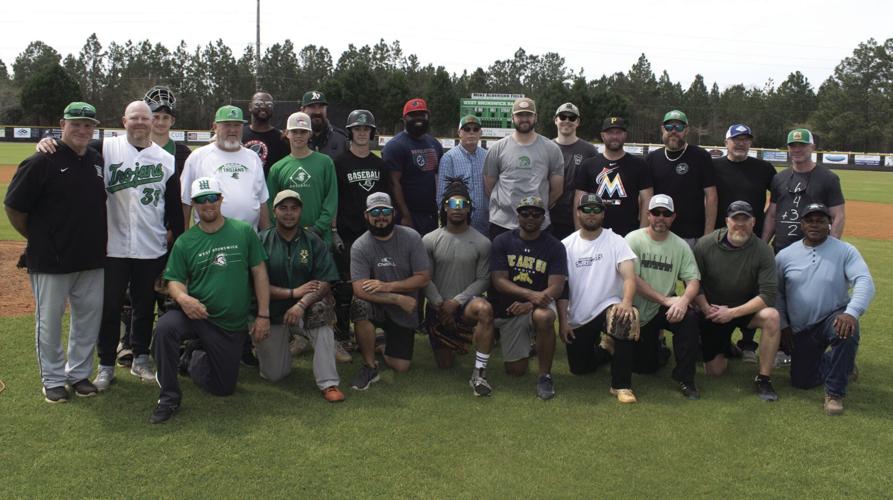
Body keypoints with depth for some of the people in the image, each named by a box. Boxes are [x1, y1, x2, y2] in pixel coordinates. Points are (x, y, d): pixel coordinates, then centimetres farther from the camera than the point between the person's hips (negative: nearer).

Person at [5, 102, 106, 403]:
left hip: (92, 259, 6)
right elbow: (13, 207, -8)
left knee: (89, 318, 13)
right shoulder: (42, 162, -12)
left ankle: (79, 374, 28)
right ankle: (53, 380, 21)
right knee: (49, 321, 7)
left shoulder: (98, 160, 6)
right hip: (51, 261, -6)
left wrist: (96, 239, 12)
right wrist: (37, 239, 0)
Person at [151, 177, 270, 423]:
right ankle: (169, 396, -14)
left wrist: (263, 315, -5)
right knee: (165, 327, -34)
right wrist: (182, 297, -24)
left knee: (223, 388, 5)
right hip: (195, 315, 0)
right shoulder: (185, 242, 0)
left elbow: (259, 273, -1)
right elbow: (175, 280, 1)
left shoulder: (244, 231, -2)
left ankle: (192, 358, 36)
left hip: (231, 325, 1)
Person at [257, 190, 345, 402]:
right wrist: (293, 292, -20)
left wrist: (302, 304, -29)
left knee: (322, 311, -36)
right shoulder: (262, 241, -6)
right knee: (274, 375, 0)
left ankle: (328, 383, -31)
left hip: (306, 307, 0)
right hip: (271, 309, 0)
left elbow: (325, 282, -12)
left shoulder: (313, 241, -3)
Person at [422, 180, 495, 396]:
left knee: (485, 309, -39)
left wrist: (456, 302, -17)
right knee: (445, 364, 5)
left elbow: (483, 280, -7)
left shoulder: (482, 242, -5)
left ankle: (479, 373, -31)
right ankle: (454, 340, 43)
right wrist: (440, 305, -14)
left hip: (465, 304, -1)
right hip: (438, 308, 2)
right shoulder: (429, 240, -4)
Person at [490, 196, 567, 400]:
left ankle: (545, 376, -19)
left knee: (544, 317, -38)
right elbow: (499, 281, -11)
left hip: (539, 305, -1)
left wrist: (531, 304, -31)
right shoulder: (502, 242, -2)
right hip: (508, 311, 2)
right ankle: (527, 345, 36)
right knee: (515, 371, -1)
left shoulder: (554, 247, -4)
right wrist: (531, 294, -27)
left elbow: (556, 287, -13)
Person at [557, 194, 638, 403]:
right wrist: (562, 321, -4)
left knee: (625, 319, -37)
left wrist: (626, 302, -38)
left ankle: (621, 385, -25)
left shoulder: (616, 241, -6)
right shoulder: (566, 245, 0)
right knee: (579, 369, 3)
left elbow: (629, 275, -18)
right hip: (577, 318, 3)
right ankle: (600, 348, 39)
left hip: (607, 307, -2)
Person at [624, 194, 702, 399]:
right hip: (638, 312, -2)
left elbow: (693, 280, -7)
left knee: (690, 318, -30)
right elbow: (632, 279, -18)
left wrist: (684, 300, -30)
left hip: (665, 310, 2)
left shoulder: (681, 245, -1)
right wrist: (666, 300, -22)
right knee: (645, 367, 0)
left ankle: (685, 377, -16)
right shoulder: (634, 240, -10)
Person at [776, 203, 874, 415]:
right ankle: (838, 363, 35)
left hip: (834, 318, -3)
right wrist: (783, 325, 4)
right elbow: (776, 293, 10)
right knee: (802, 382, 2)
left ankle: (834, 393, -19)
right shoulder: (785, 255, 1)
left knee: (847, 331, -39)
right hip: (801, 331, 4)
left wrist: (852, 312, -38)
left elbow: (864, 282, -21)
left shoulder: (845, 251, -8)